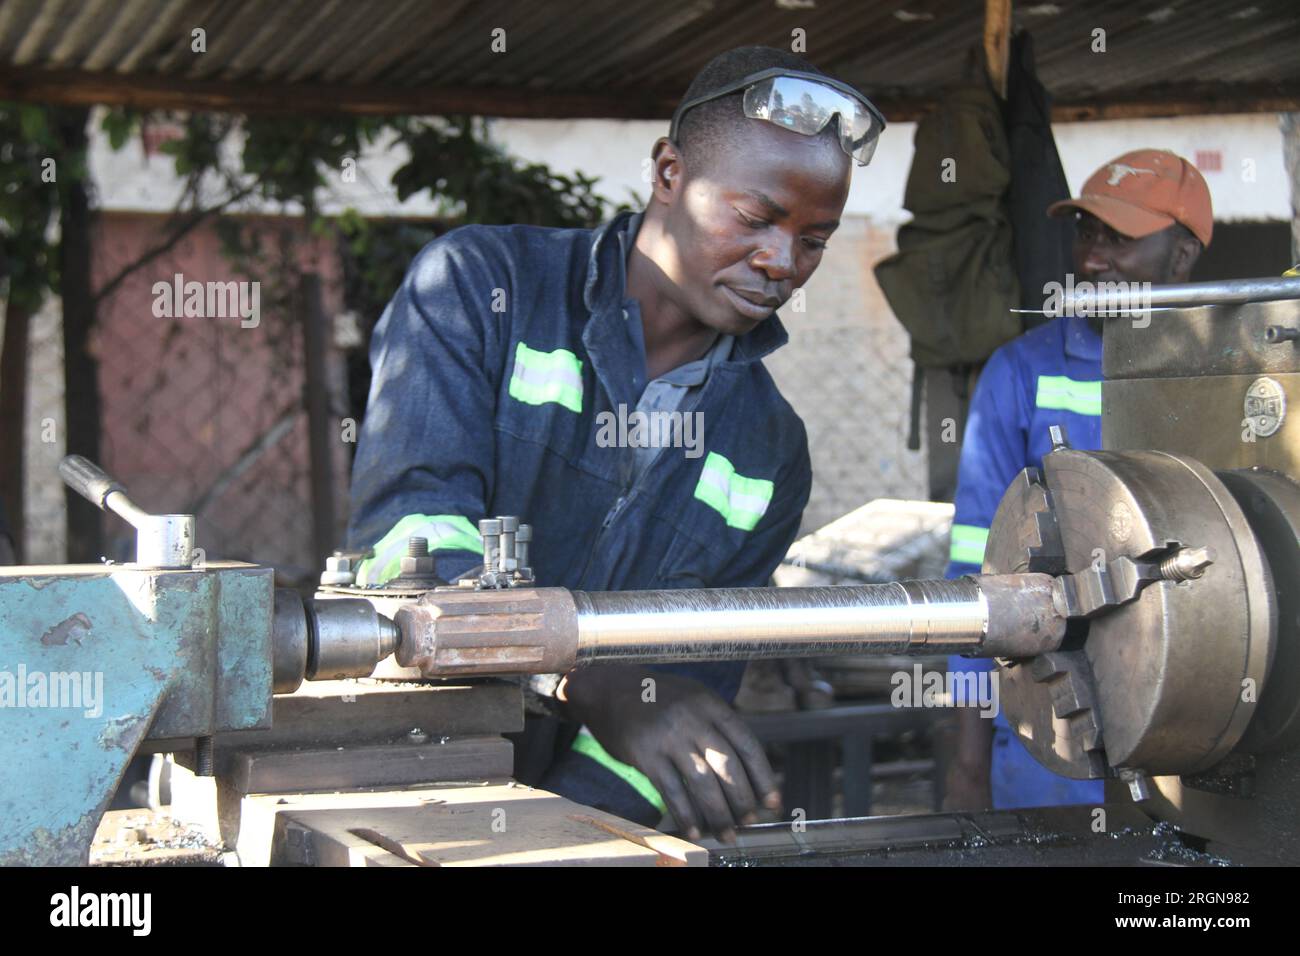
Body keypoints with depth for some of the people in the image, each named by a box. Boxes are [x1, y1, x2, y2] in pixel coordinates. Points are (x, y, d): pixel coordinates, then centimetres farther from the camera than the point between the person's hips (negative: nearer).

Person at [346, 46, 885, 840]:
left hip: (583, 824, 3)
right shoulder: (480, 284, -3)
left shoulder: (770, 453, 7)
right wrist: (599, 686, -29)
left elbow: (689, 693, 2)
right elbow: (412, 531, -16)